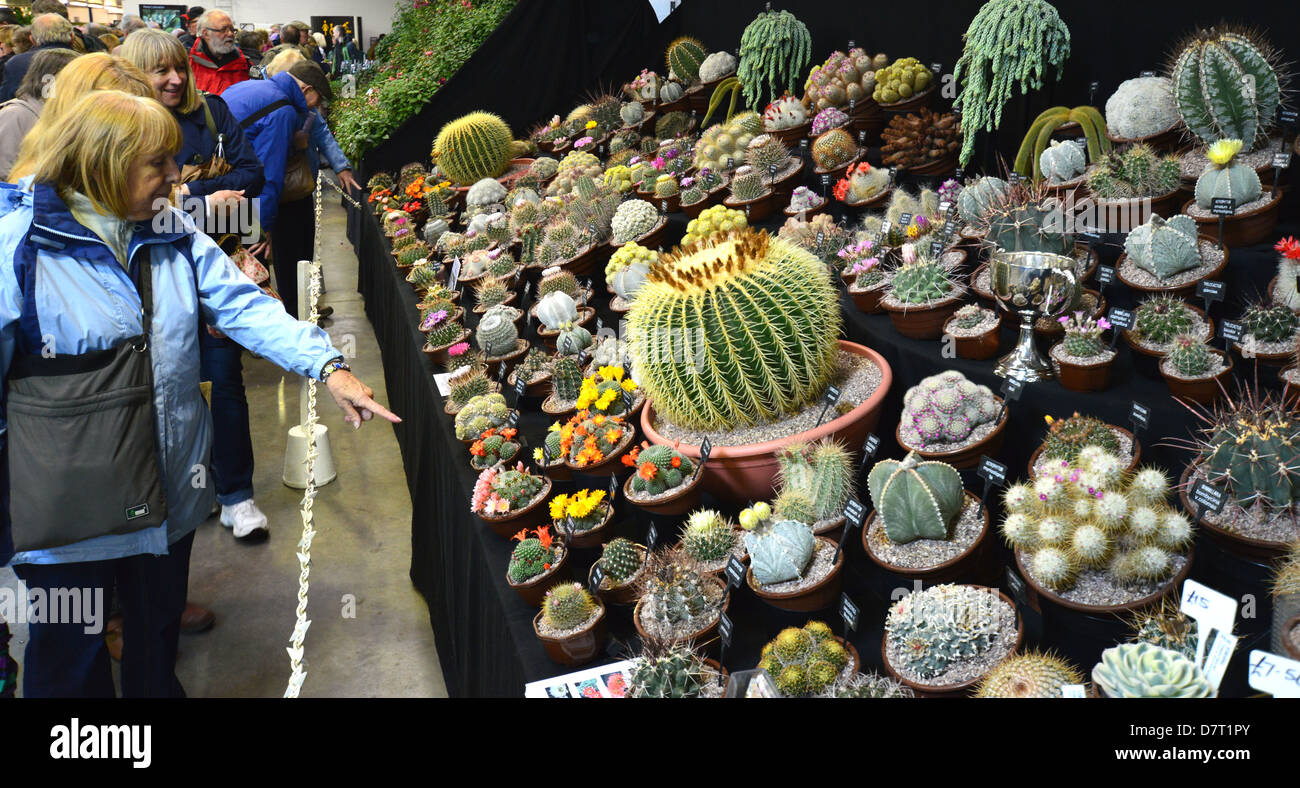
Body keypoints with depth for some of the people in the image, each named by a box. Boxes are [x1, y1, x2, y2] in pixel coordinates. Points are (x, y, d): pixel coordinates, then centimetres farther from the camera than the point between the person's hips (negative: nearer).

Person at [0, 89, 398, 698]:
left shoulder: (173, 233, 3)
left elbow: (244, 306, -4)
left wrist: (328, 367, -19)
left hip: (170, 487, 5)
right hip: (64, 507, -5)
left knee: (159, 632, 24)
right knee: (68, 661, 14)